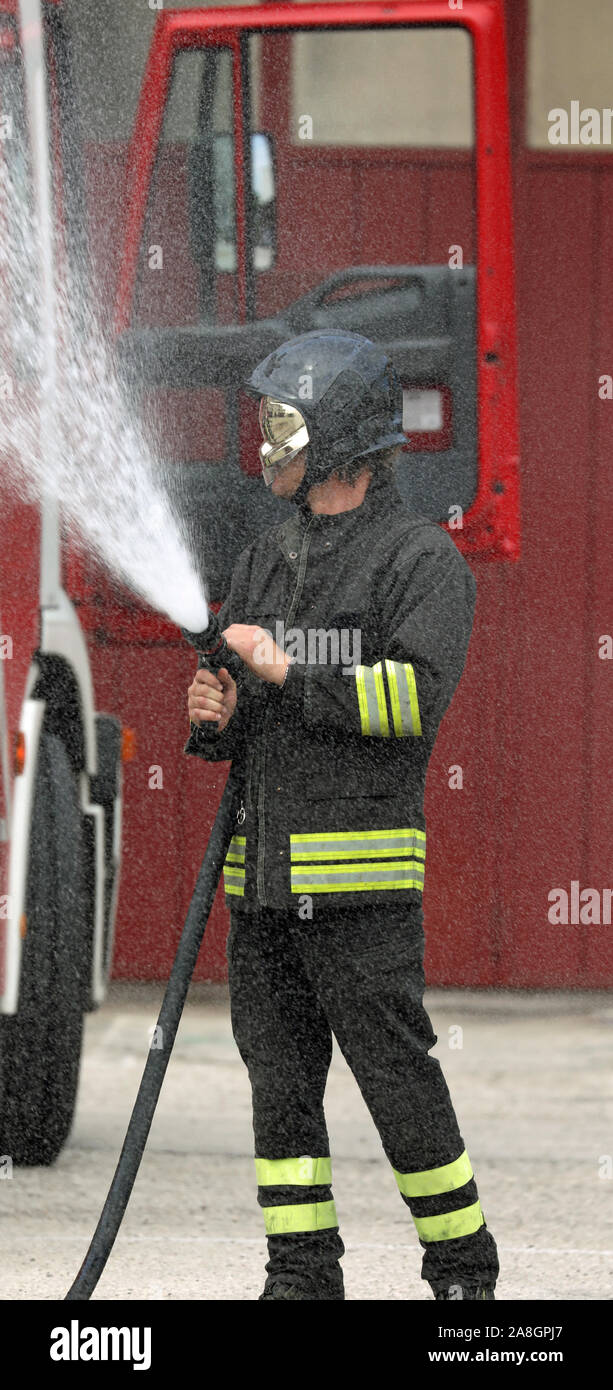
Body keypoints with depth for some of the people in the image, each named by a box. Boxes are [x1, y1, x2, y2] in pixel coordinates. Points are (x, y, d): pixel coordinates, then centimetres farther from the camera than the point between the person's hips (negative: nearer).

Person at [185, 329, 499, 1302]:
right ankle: (303, 1277, 9)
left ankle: (464, 1266, 7)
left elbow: (418, 697, -16)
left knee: (396, 1076, -5)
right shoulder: (264, 563, 18)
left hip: (361, 873, -7)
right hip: (262, 873, 7)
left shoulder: (420, 558, -3)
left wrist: (290, 674, -17)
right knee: (280, 1080, 5)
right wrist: (215, 719, -1)